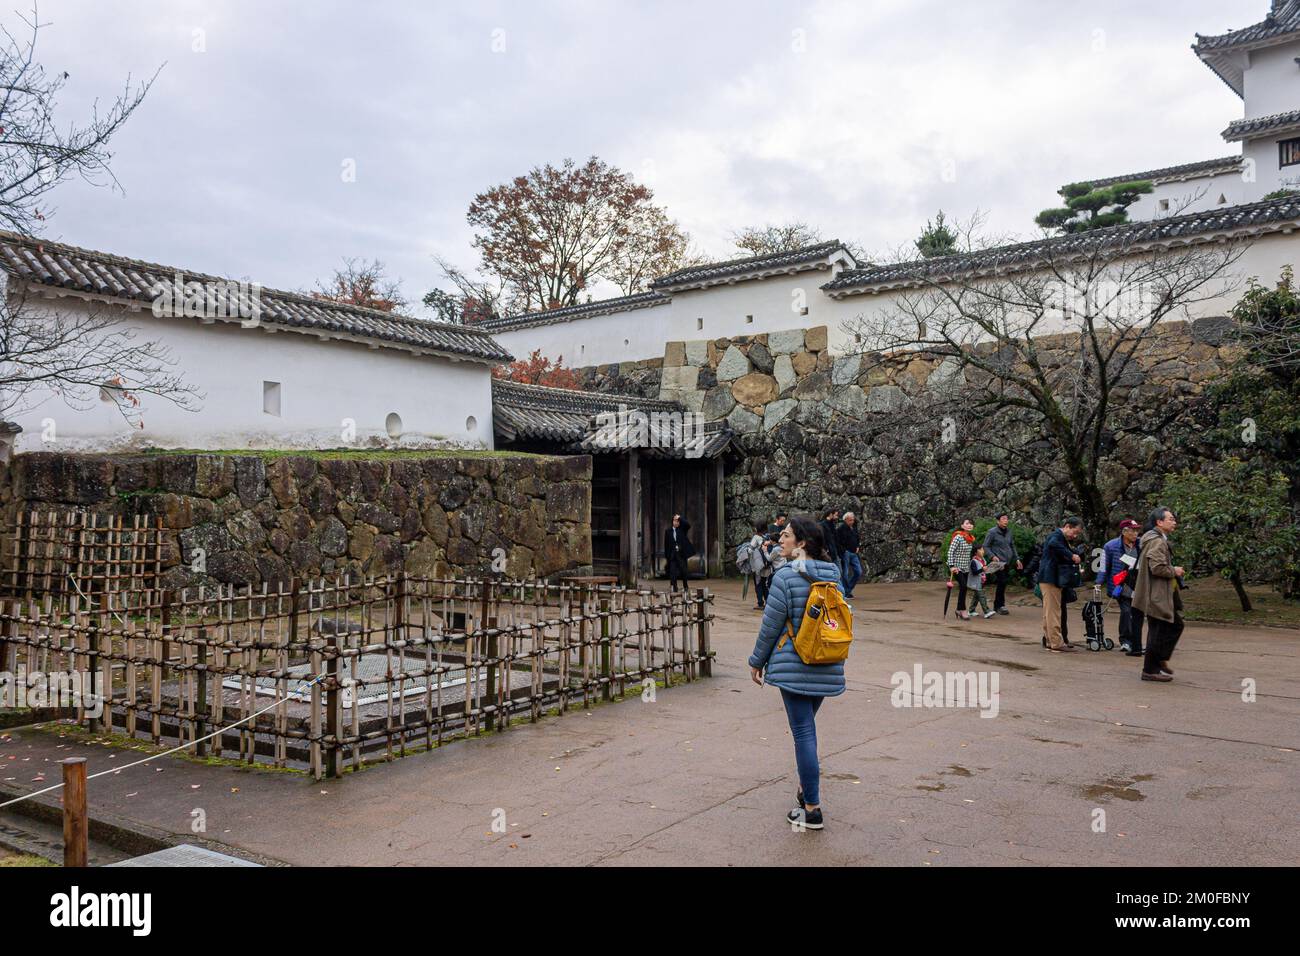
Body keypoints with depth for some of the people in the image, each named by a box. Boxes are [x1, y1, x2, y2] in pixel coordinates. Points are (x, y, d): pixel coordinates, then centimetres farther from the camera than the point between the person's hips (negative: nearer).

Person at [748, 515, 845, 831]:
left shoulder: (786, 576, -14)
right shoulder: (834, 575, 6)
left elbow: (771, 625, -10)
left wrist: (757, 661, 3)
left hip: (794, 667, -6)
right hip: (827, 668, 6)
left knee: (803, 731, -1)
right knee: (807, 727, 22)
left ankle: (812, 809, 4)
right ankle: (807, 788, 32)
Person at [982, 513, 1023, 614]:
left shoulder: (1008, 532, 12)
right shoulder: (992, 532, -6)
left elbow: (1012, 546, 21)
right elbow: (985, 547, -5)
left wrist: (1017, 559, 15)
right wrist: (992, 556, -18)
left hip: (1007, 562, 6)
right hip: (998, 562, -6)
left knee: (1003, 583, 8)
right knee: (1000, 583, -10)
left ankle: (998, 606, 17)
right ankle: (999, 606, 0)